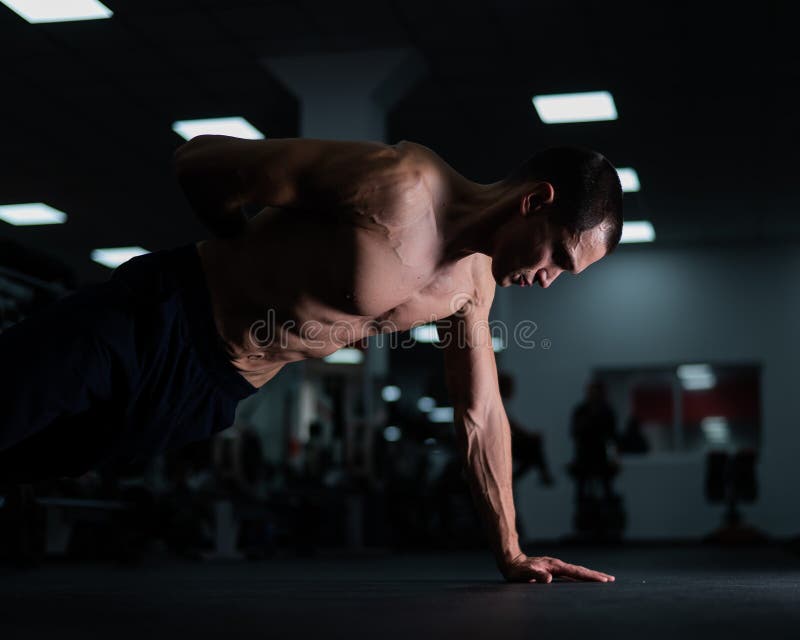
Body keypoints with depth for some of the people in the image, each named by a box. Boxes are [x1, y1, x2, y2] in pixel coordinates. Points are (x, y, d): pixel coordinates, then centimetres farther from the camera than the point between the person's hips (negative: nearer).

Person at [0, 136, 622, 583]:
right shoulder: (394, 183, -25)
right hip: (153, 323, -6)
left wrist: (512, 554, 8)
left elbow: (481, 418, 10)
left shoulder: (474, 285, 0)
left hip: (212, 398, 6)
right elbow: (201, 159, -17)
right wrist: (258, 254, 2)